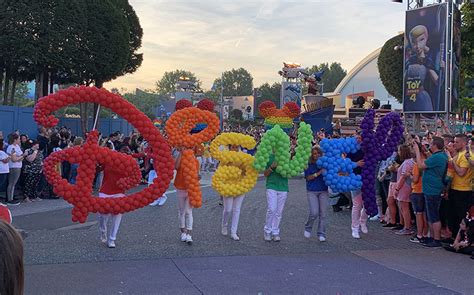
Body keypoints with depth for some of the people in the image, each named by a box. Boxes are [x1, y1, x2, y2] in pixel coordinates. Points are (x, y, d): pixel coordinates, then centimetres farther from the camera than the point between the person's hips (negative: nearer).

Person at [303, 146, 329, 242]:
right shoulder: (308, 164, -1)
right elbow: (308, 177, -7)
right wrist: (318, 173, -19)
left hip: (323, 191, 2)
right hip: (312, 191, -2)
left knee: (323, 214, 2)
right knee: (314, 213, -10)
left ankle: (321, 234, 13)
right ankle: (307, 228, 18)